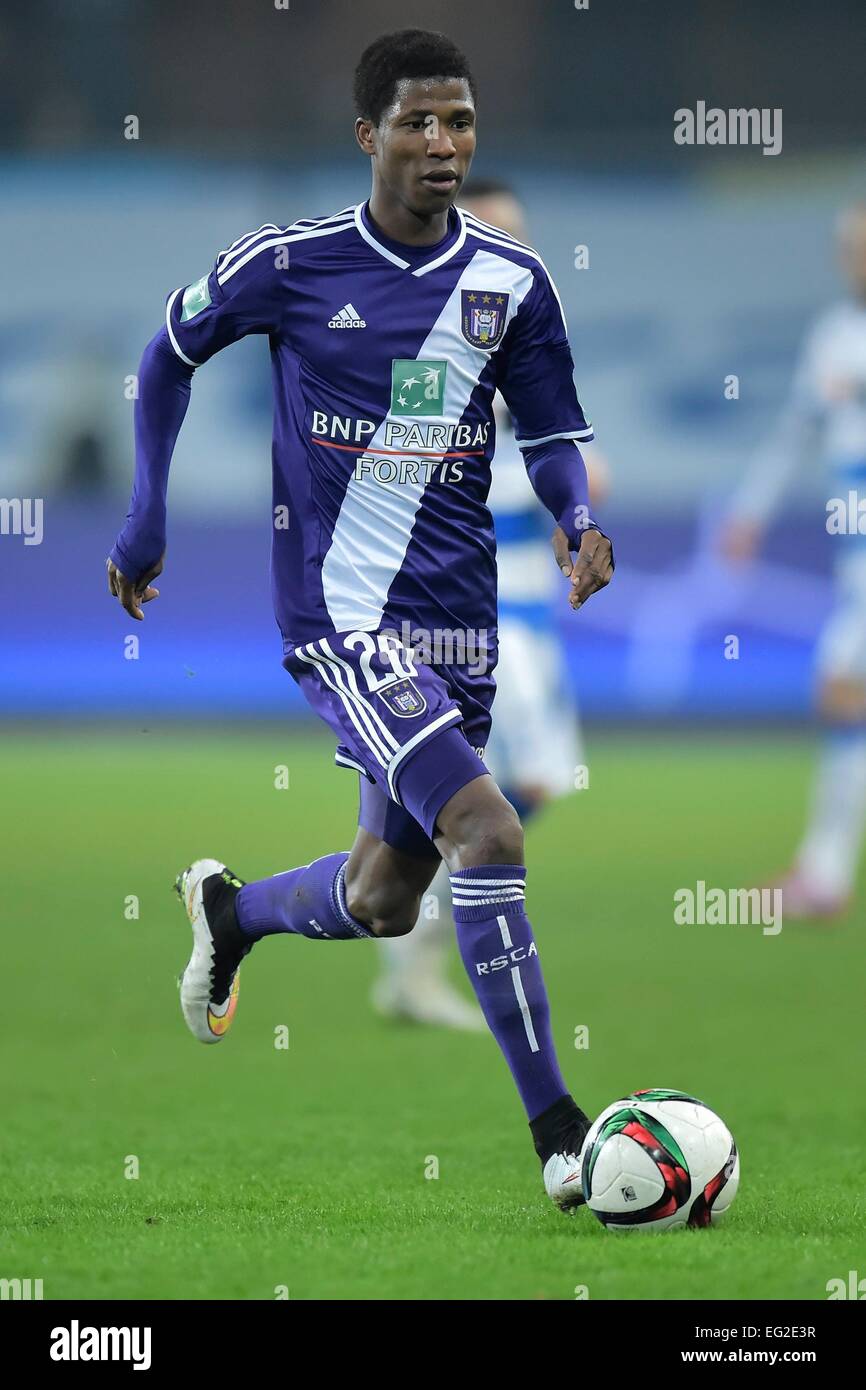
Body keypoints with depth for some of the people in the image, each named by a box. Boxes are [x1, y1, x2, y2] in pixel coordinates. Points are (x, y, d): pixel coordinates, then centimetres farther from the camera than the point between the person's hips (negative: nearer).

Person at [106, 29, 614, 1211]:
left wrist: (578, 514, -10)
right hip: (340, 614, -5)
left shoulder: (512, 283, 3)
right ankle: (555, 1129, -20)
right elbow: (171, 354, 11)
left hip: (459, 623, 5)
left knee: (384, 902, 14)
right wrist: (147, 519, 10)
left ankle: (230, 911, 49)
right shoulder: (289, 266, -6)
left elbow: (553, 433, 12)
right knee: (486, 828, -23)